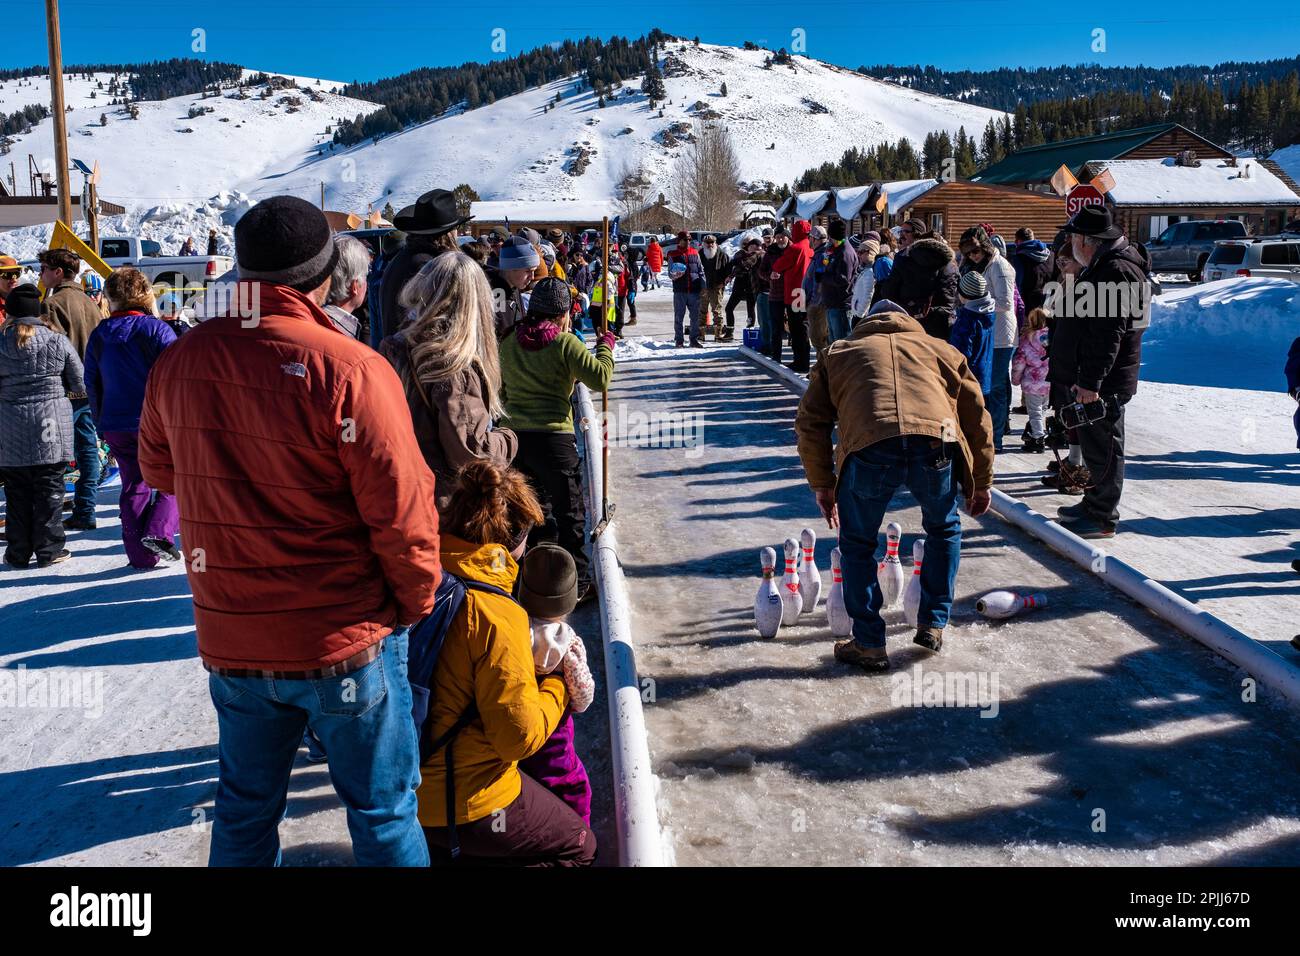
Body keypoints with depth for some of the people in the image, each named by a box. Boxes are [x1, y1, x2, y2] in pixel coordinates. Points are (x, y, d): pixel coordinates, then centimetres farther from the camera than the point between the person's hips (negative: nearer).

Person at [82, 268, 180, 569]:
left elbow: (92, 384, 10)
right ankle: (159, 532, -10)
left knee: (134, 487, 12)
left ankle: (141, 555, 14)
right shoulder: (155, 329, -11)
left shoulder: (98, 336, 5)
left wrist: (101, 421, 21)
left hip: (116, 427, 5)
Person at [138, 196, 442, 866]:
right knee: (383, 811, 13)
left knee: (243, 812, 22)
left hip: (229, 639, 5)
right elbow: (402, 511, -19)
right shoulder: (351, 371, -22)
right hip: (347, 641, -5)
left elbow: (158, 469, 14)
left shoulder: (176, 363, -4)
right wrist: (415, 603, -3)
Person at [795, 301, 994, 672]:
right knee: (944, 530, 30)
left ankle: (869, 645, 22)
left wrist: (822, 484, 29)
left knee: (857, 545, 20)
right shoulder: (941, 349, 34)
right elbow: (977, 418, 32)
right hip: (936, 443, 2)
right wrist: (981, 483, 39)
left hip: (869, 447, -1)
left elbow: (810, 423, 24)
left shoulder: (839, 352, 32)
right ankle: (933, 625, 33)